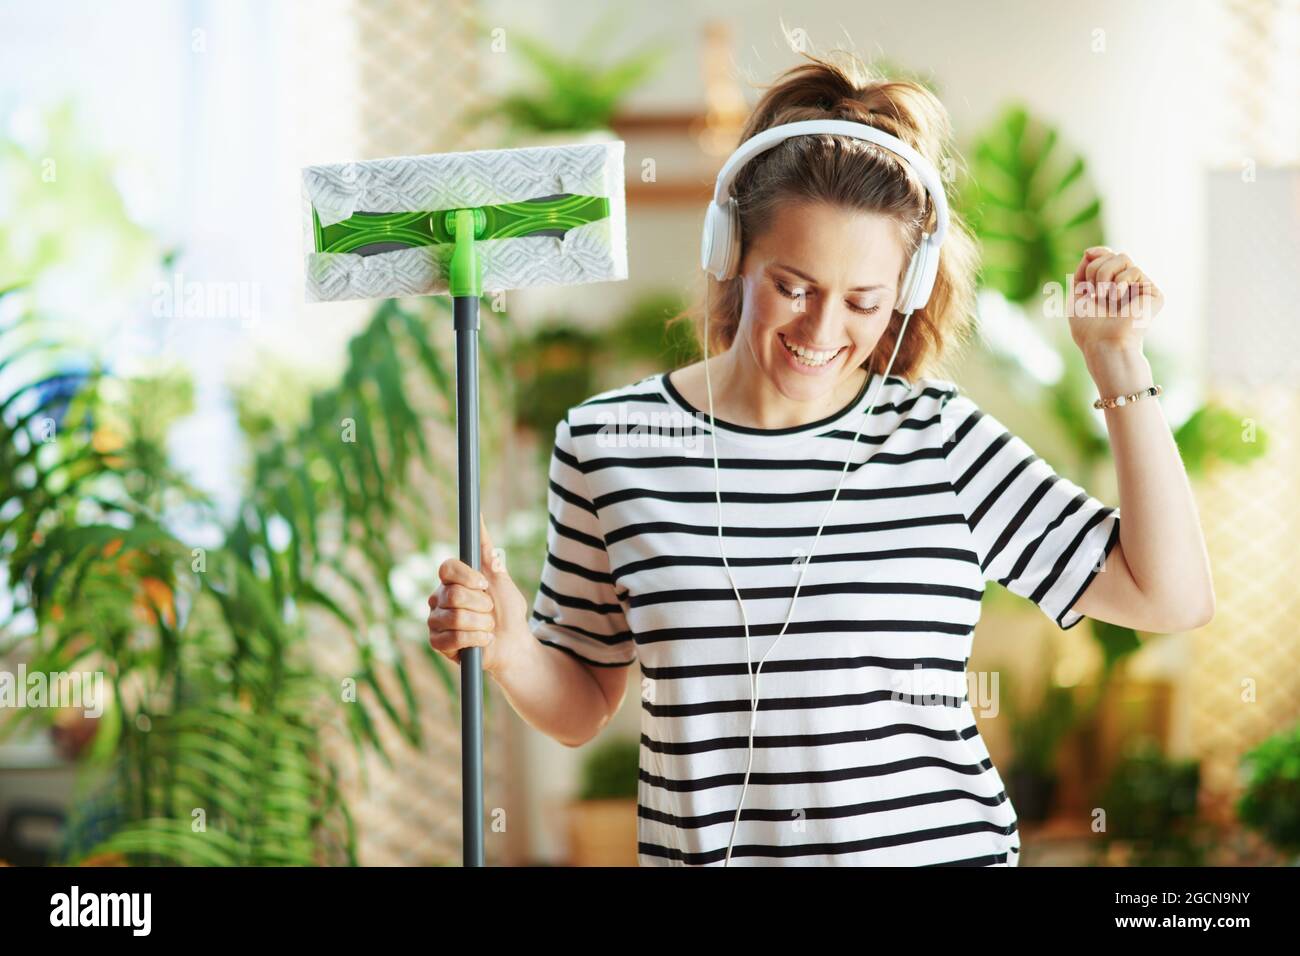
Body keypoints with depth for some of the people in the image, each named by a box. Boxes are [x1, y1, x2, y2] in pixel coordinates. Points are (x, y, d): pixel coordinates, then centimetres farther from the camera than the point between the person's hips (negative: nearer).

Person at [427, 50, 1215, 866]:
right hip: (698, 850, 0)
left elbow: (1173, 597, -3)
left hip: (938, 848, 0)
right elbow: (579, 708, 5)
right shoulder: (610, 446, -5)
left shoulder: (942, 440, -4)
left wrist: (1118, 364, -6)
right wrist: (509, 651, -16)